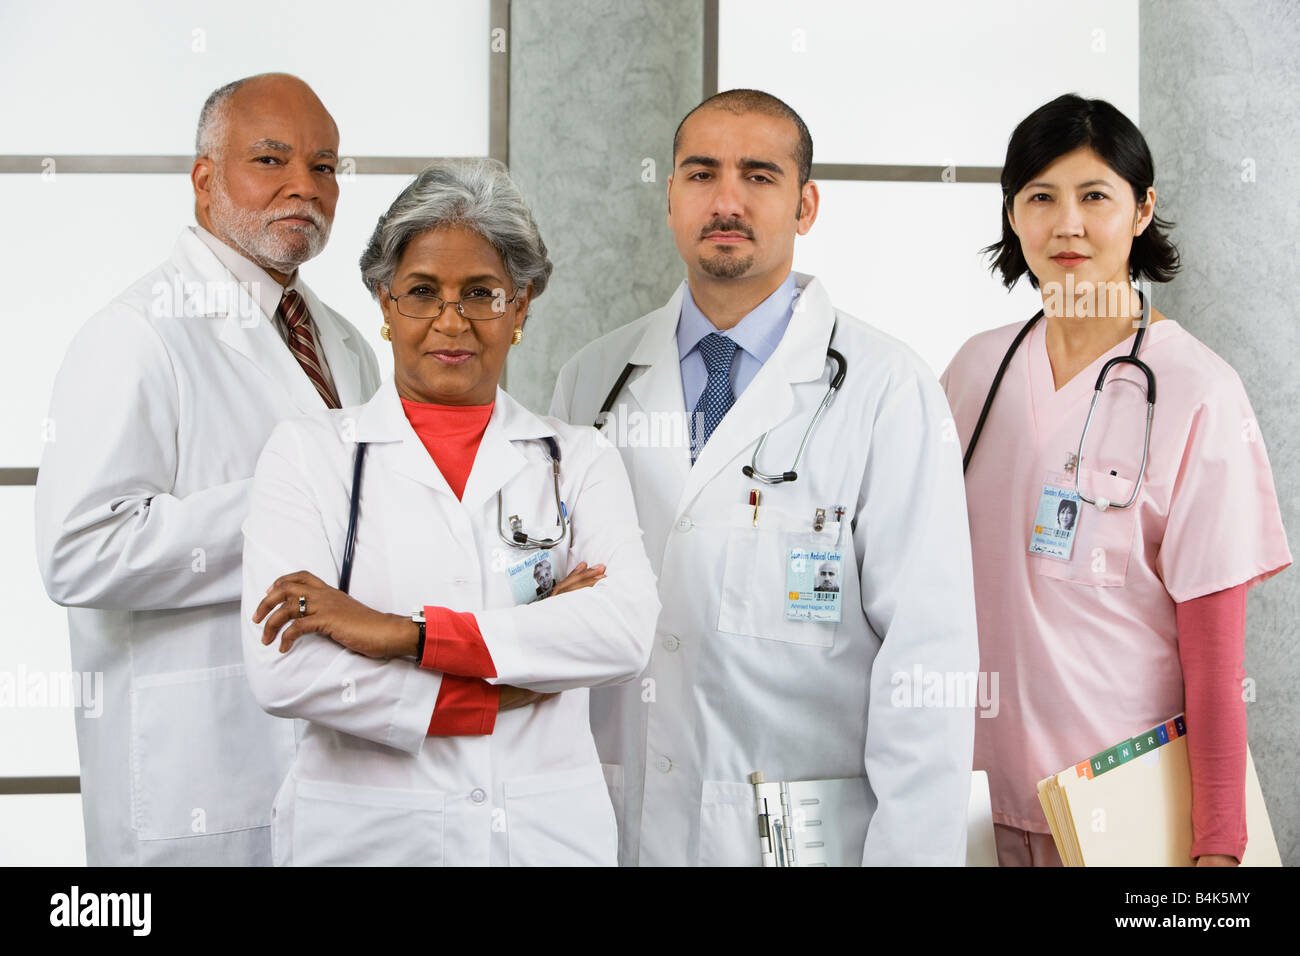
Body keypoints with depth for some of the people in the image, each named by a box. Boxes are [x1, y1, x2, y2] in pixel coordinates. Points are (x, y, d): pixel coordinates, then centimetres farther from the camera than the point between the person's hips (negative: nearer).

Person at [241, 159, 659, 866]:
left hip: (551, 832, 1)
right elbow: (283, 673, -12)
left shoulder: (580, 460, 6)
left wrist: (405, 632, -19)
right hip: (363, 832, -1)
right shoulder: (308, 454, 1)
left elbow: (626, 630, -12)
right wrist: (505, 690, -14)